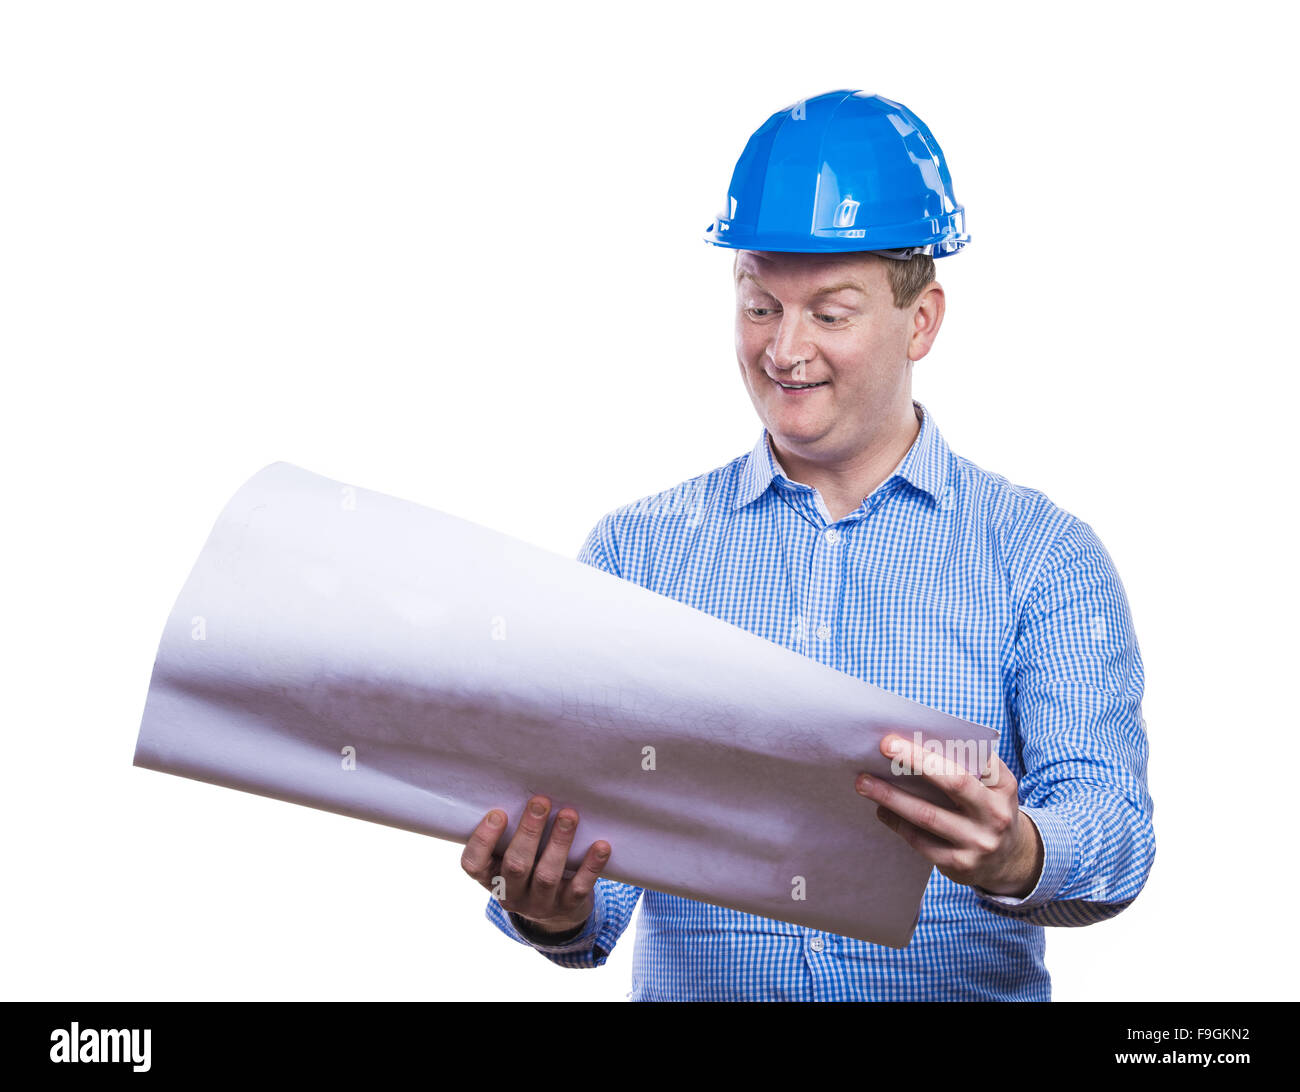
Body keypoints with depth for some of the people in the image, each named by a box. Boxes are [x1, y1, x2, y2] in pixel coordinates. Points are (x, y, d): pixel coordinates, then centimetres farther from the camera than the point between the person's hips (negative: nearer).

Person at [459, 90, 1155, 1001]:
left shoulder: (1043, 557, 5)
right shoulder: (636, 551, 10)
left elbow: (1109, 823, -5)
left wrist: (1016, 858, -26)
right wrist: (555, 914, -19)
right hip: (692, 991, 2)